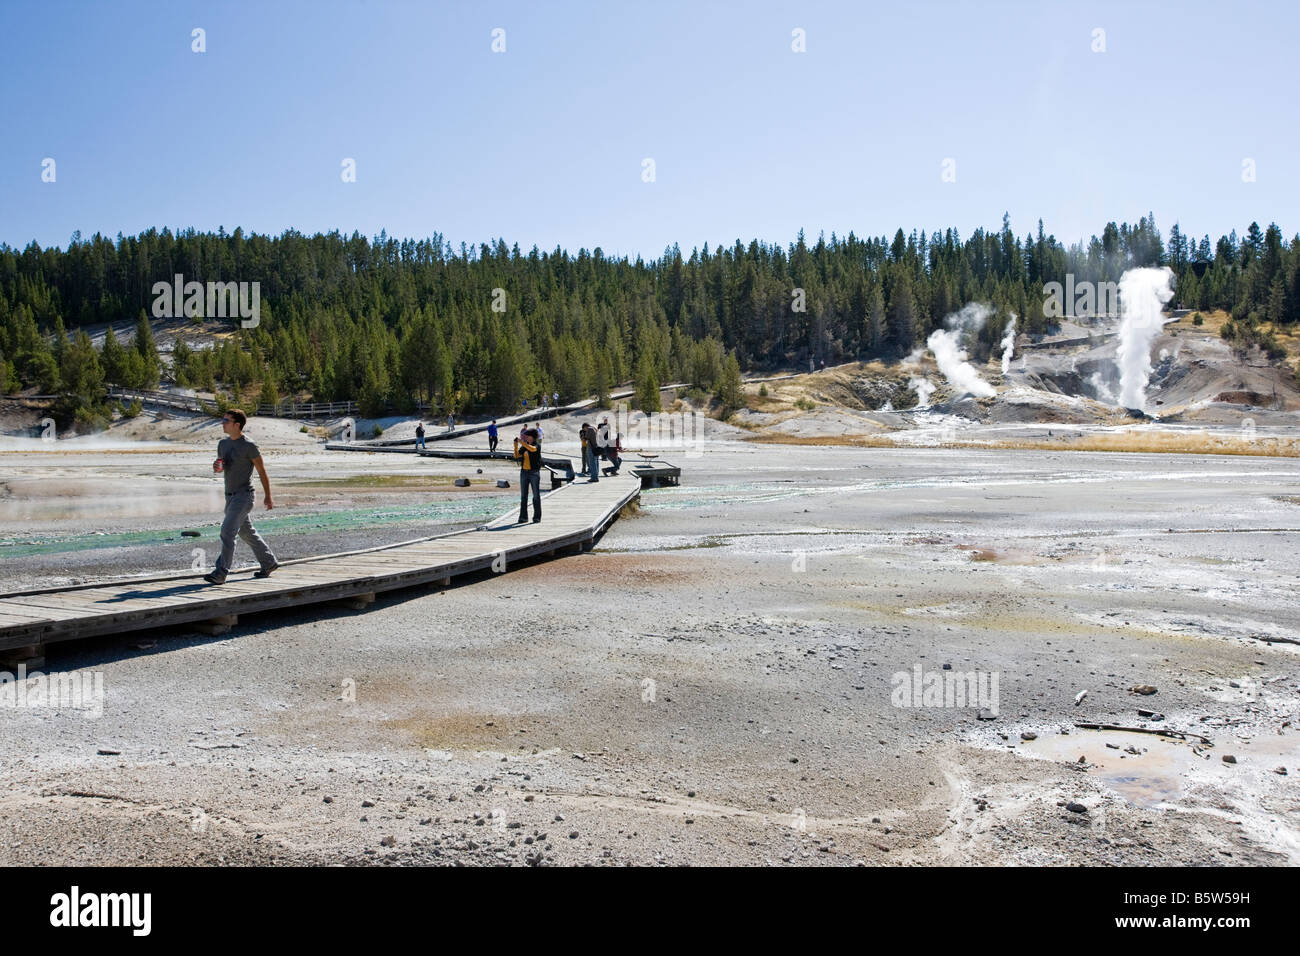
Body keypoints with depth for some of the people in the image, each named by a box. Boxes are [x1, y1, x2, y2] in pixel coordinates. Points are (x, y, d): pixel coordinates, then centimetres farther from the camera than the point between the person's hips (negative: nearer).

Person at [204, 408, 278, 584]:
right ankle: (268, 563, 29)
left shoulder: (249, 446, -12)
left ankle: (220, 573, -15)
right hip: (230, 496, 8)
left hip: (244, 496, -8)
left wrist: (268, 497, -5)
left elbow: (262, 472, -7)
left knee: (227, 531, -16)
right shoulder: (223, 443, 9)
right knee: (246, 532, 15)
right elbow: (221, 467, 22)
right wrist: (217, 468, -4)